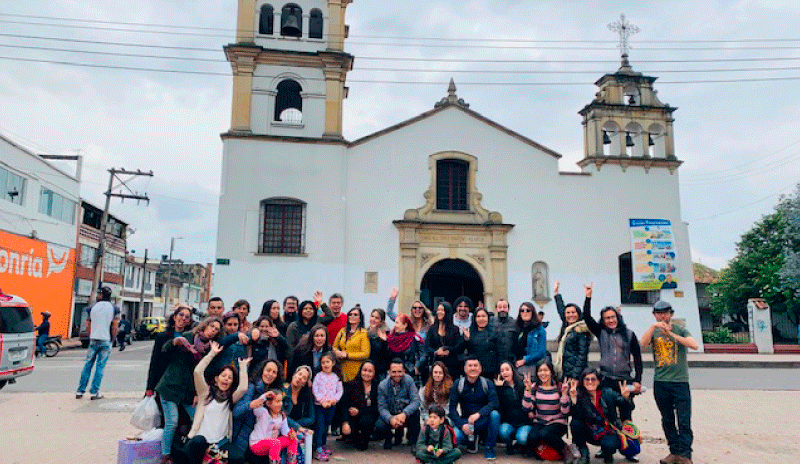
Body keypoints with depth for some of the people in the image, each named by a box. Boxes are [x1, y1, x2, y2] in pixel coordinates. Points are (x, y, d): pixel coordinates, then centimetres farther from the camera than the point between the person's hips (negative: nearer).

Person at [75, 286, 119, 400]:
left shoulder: (93, 307, 5)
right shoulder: (114, 308, -2)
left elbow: (87, 325, 8)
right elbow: (115, 327, -7)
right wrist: (112, 339, 6)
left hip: (93, 340, 2)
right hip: (105, 341, -2)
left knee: (88, 365, 10)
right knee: (100, 367, 2)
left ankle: (80, 391, 14)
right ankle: (94, 392, 4)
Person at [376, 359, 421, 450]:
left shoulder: (409, 380, -13)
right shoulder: (382, 385, -12)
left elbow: (416, 401, -20)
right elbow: (382, 408, -14)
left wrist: (404, 414, -37)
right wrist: (390, 419, -36)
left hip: (406, 415, 0)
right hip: (390, 415, 0)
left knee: (416, 412, -32)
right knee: (379, 427, -28)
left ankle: (413, 441, -7)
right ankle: (389, 437, 11)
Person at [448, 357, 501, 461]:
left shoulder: (487, 383, -4)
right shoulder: (458, 384, -3)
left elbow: (495, 403, -18)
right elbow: (452, 408, -6)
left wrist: (478, 414, -34)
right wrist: (462, 424, -23)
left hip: (484, 421, 0)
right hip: (466, 421, 0)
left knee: (495, 414, -31)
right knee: (455, 436, -29)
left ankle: (489, 448, -9)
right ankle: (472, 440, 8)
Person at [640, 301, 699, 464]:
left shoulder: (680, 330, 3)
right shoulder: (653, 331, 10)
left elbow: (694, 345, -14)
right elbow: (643, 343, -10)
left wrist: (671, 334, -19)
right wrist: (653, 326, -21)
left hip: (680, 381, -3)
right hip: (660, 382, 3)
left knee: (684, 421, -6)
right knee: (667, 421, 8)